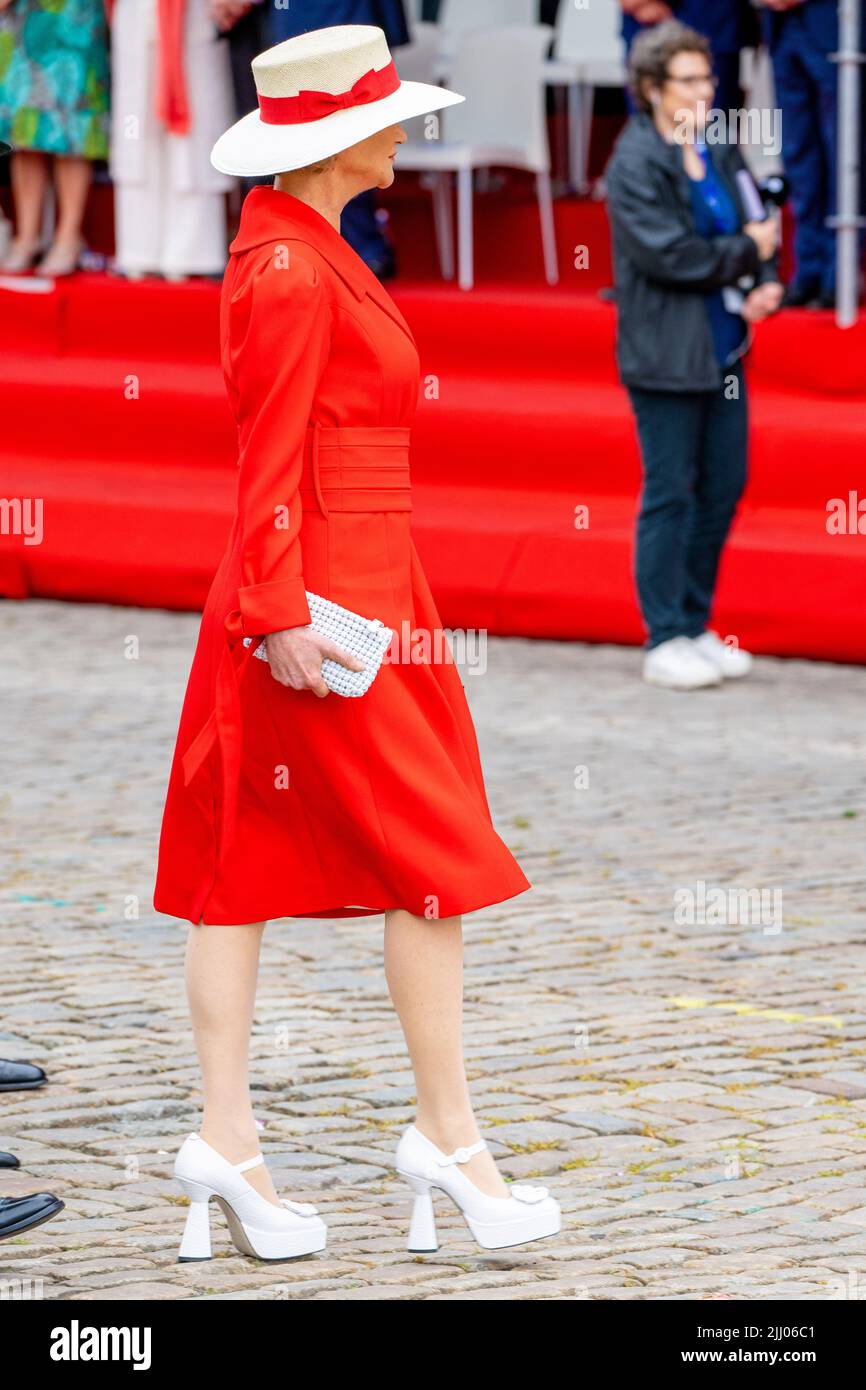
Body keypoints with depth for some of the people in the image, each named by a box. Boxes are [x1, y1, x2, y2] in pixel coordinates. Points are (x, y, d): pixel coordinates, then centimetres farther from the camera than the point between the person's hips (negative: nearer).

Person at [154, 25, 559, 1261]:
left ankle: (226, 1142, 7)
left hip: (356, 587, 10)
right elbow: (271, 459, -19)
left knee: (250, 862, 6)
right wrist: (281, 615, -21)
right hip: (327, 602, -10)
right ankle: (446, 1134, 4)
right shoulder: (290, 273, -16)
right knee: (437, 859, -3)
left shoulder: (303, 253, 15)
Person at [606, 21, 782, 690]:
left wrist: (766, 285, -7)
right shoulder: (635, 164, -12)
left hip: (723, 351, 7)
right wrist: (747, 252, -10)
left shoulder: (721, 153, 9)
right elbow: (669, 253, -21)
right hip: (666, 356, -7)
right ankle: (665, 641, 7)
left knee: (723, 488, 11)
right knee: (670, 495, -1)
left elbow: (758, 228, 14)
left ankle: (695, 626, 23)